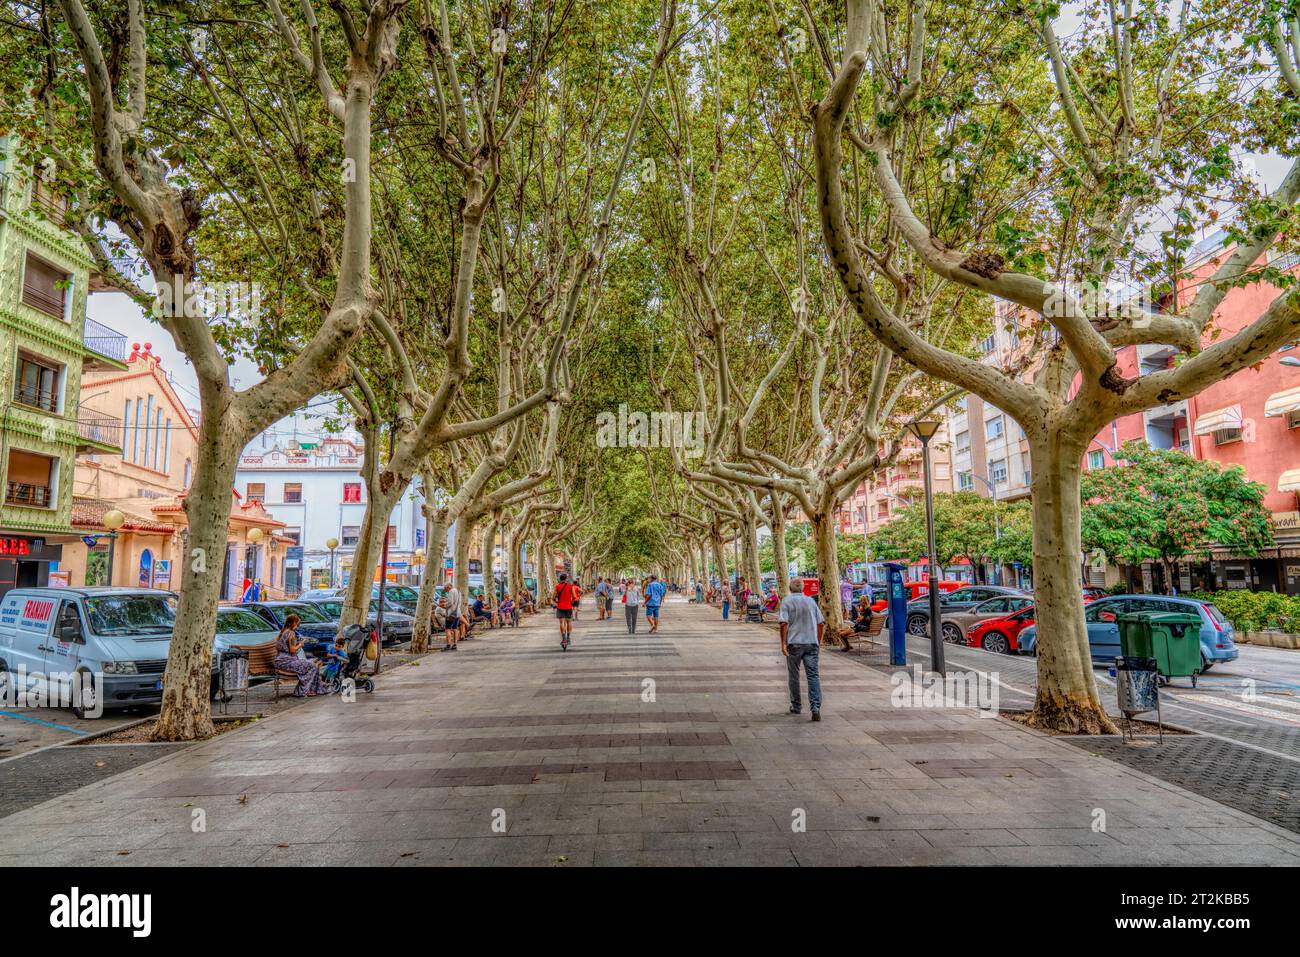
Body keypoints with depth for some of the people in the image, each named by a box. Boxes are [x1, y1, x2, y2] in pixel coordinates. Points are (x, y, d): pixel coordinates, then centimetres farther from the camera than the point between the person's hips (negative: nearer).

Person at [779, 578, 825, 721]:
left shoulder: (786, 601, -2)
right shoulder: (811, 601, 11)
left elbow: (784, 623, -12)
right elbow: (821, 623, 11)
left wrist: (783, 643, -10)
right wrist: (818, 641, 19)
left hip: (794, 643, -2)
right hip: (812, 643, 2)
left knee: (794, 675, 12)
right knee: (813, 675, -3)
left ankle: (796, 706, 21)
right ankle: (816, 707, -17)